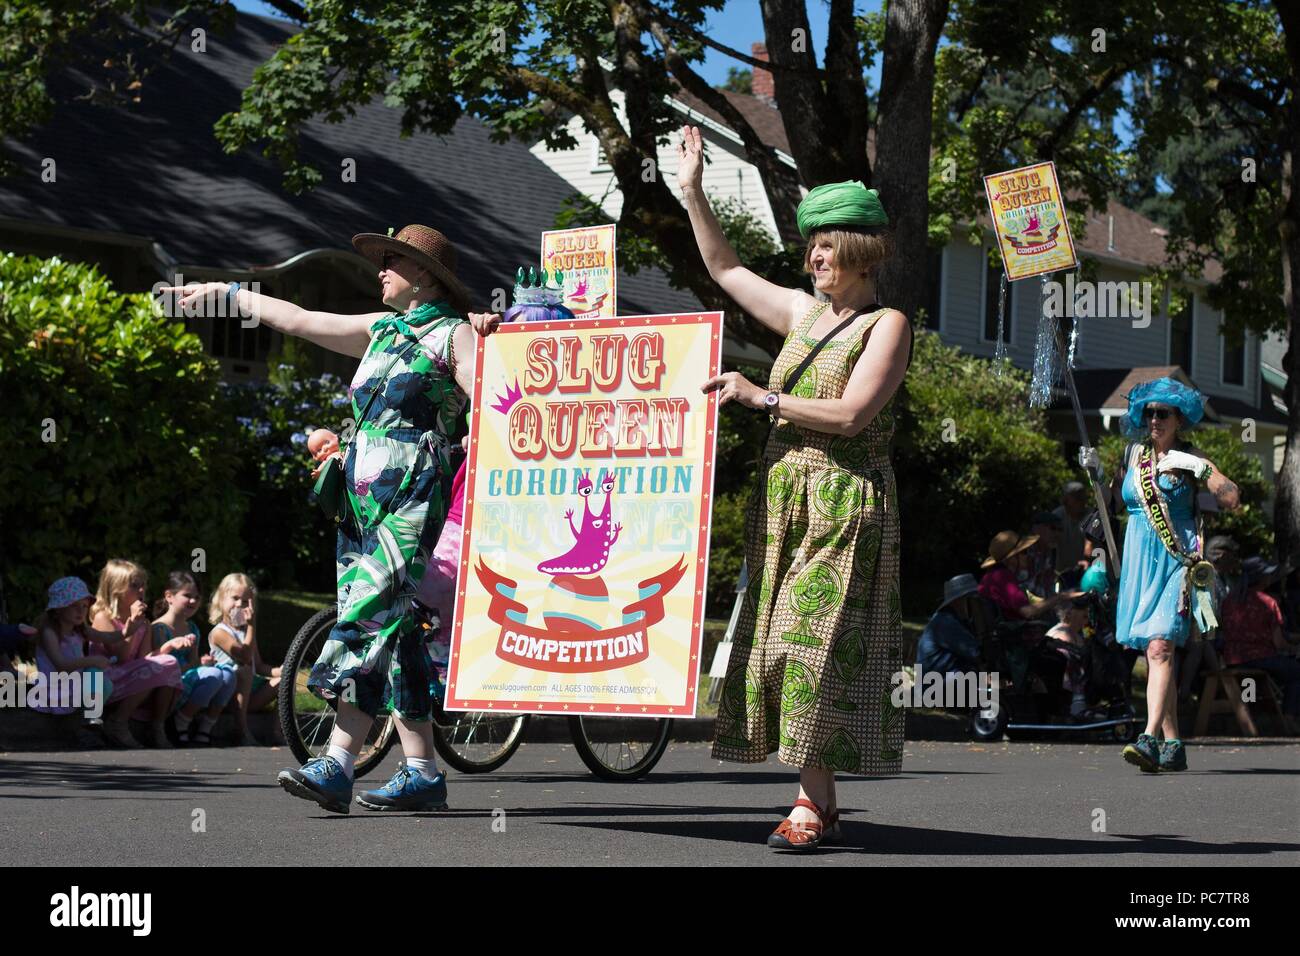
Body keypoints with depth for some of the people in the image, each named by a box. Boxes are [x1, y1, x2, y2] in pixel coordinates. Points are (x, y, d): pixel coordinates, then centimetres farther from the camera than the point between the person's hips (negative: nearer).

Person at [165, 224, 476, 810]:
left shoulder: (454, 335, -1)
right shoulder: (382, 329, 20)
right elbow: (299, 320, 25)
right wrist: (227, 292, 27)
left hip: (410, 503, -7)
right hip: (363, 499, 7)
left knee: (366, 623, -14)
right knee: (390, 635, 1)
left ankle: (337, 765, -15)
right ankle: (422, 773, -1)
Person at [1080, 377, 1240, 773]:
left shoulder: (1189, 456, -1)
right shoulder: (1135, 452, 12)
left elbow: (1231, 499, -11)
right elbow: (1117, 498, 24)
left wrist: (1202, 469, -21)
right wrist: (1096, 470, 9)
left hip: (1177, 561, -6)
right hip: (1140, 560, 6)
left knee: (1159, 647, -20)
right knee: (1153, 654, 6)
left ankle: (1150, 738, -30)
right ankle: (1173, 746, 13)